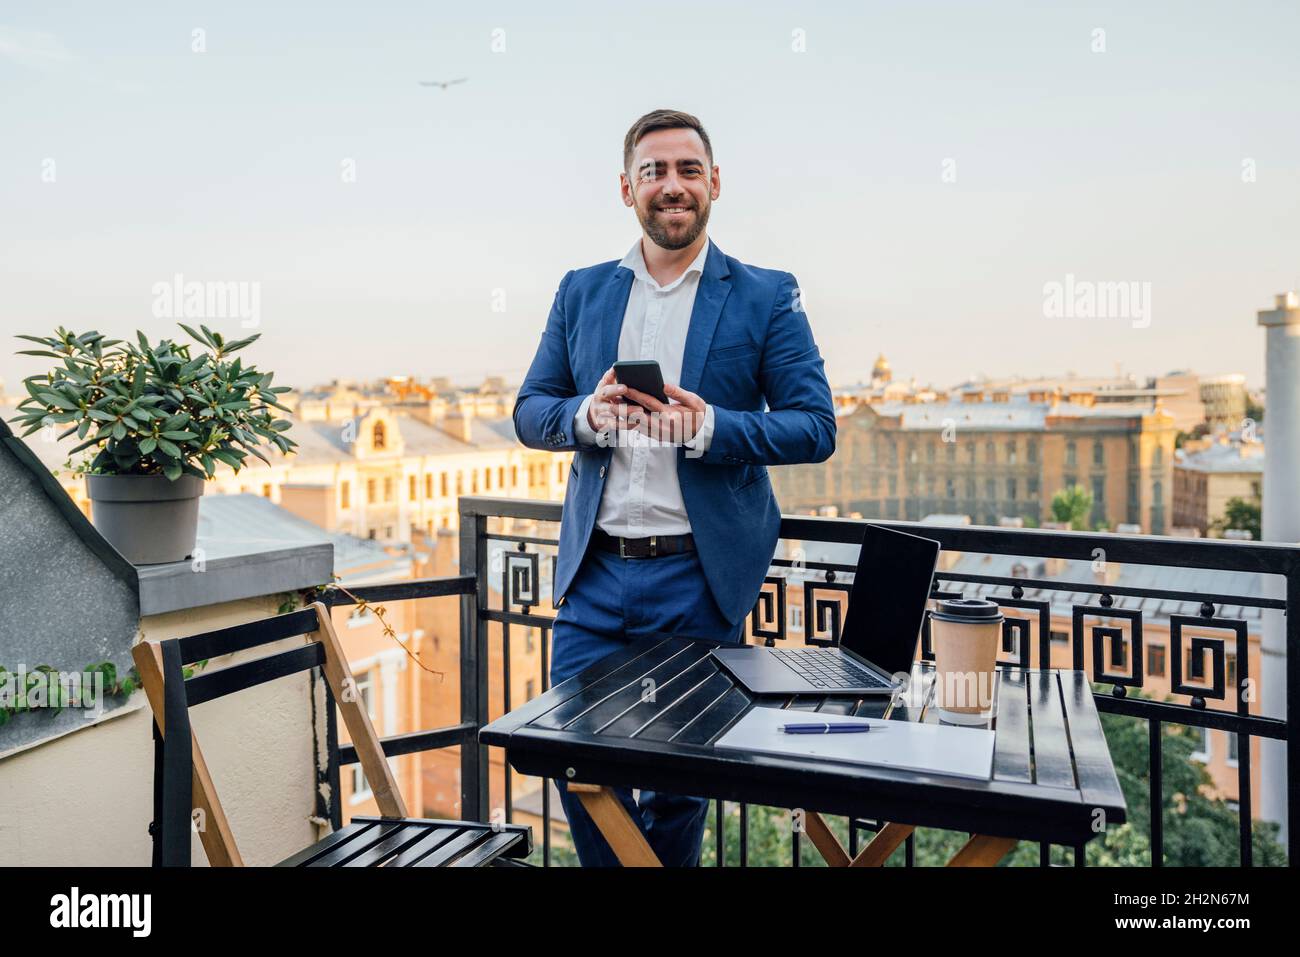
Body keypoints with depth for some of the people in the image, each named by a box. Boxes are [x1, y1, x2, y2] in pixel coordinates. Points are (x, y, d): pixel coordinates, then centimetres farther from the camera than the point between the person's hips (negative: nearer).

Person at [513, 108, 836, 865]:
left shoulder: (767, 296, 0)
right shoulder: (581, 291, 10)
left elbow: (815, 427, -5)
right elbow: (529, 412, 9)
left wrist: (708, 426, -21)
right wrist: (588, 413, -14)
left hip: (698, 577, -2)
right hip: (594, 575, 3)